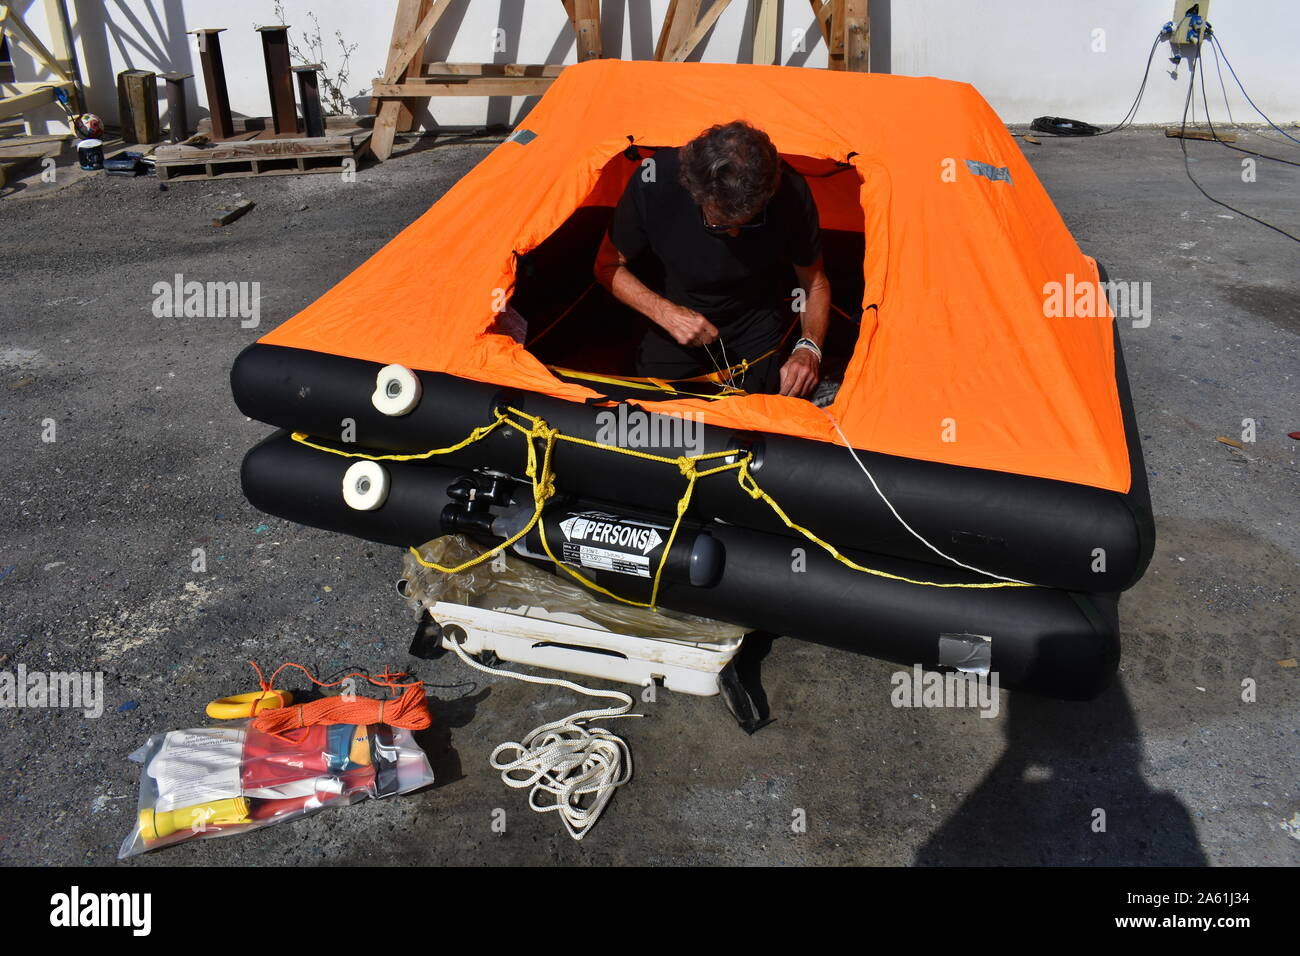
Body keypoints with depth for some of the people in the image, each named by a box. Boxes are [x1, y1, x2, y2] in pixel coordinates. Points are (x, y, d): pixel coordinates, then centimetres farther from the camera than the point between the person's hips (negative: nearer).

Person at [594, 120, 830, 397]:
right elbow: (608, 266, -13)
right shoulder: (656, 180, -29)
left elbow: (816, 283, -9)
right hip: (675, 319, 0)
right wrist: (665, 313, -26)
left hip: (757, 325, 0)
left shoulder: (790, 193, -27)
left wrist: (809, 348, -26)